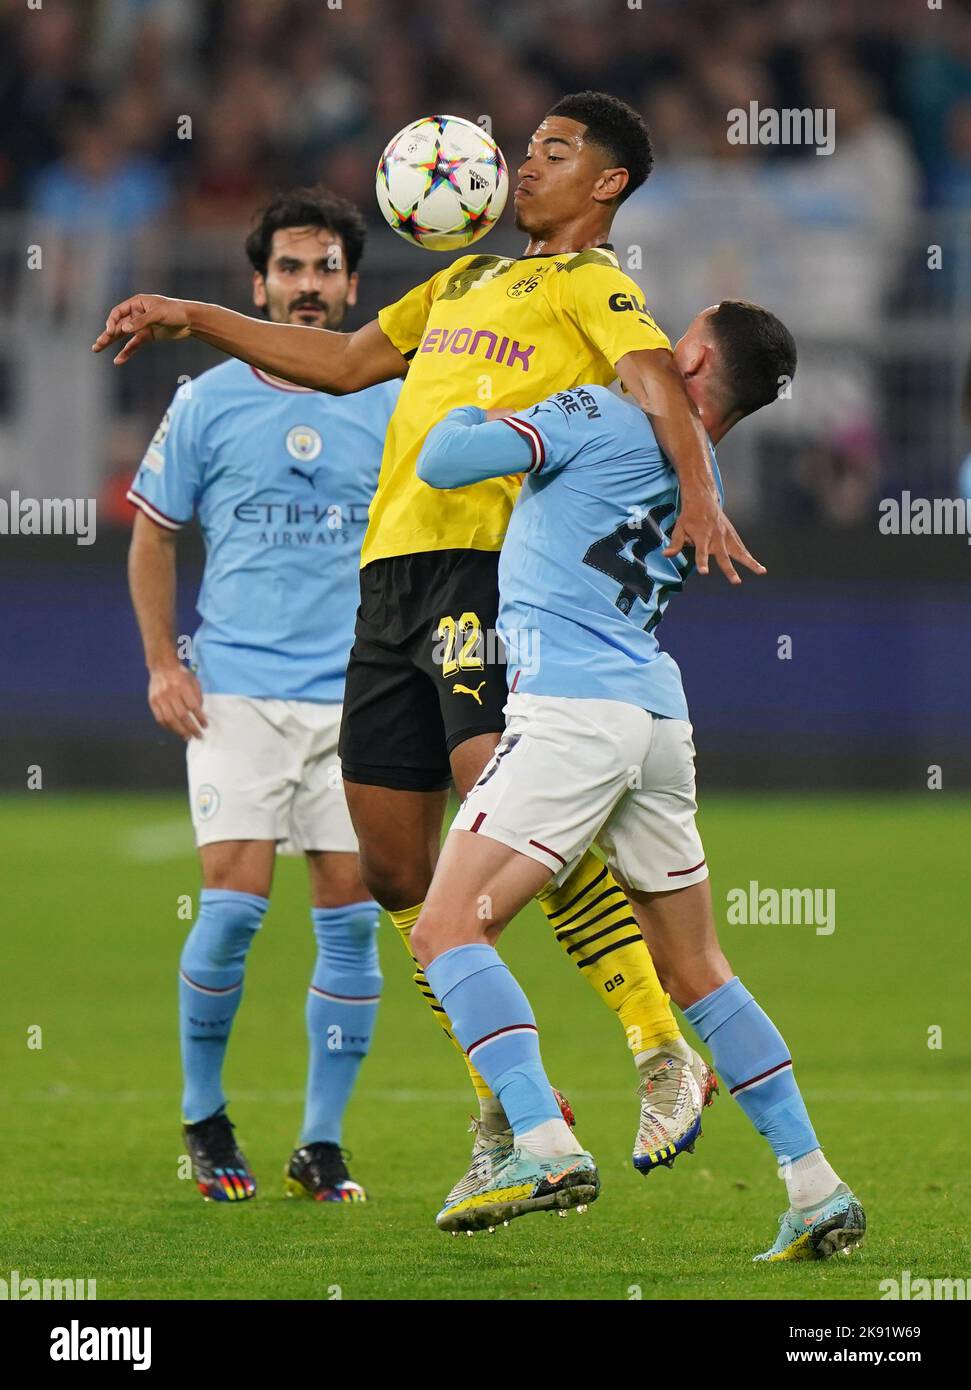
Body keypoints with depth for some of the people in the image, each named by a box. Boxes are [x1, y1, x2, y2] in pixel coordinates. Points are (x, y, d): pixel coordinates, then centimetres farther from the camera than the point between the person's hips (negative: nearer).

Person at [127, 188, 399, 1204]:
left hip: (357, 700, 2)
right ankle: (203, 1117, 8)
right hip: (236, 694, -2)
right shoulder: (208, 404, 4)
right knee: (234, 904, -11)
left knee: (351, 915, -2)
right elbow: (153, 534, 12)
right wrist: (162, 663, 3)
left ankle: (321, 1143, 7)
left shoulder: (391, 409, 7)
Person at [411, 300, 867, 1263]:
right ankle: (815, 1190, 10)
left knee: (448, 930, -9)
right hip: (661, 718, 8)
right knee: (695, 969, 15)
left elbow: (443, 463, -6)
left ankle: (544, 1146, -24)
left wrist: (467, 407, 15)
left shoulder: (602, 417, -2)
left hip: (571, 711, -8)